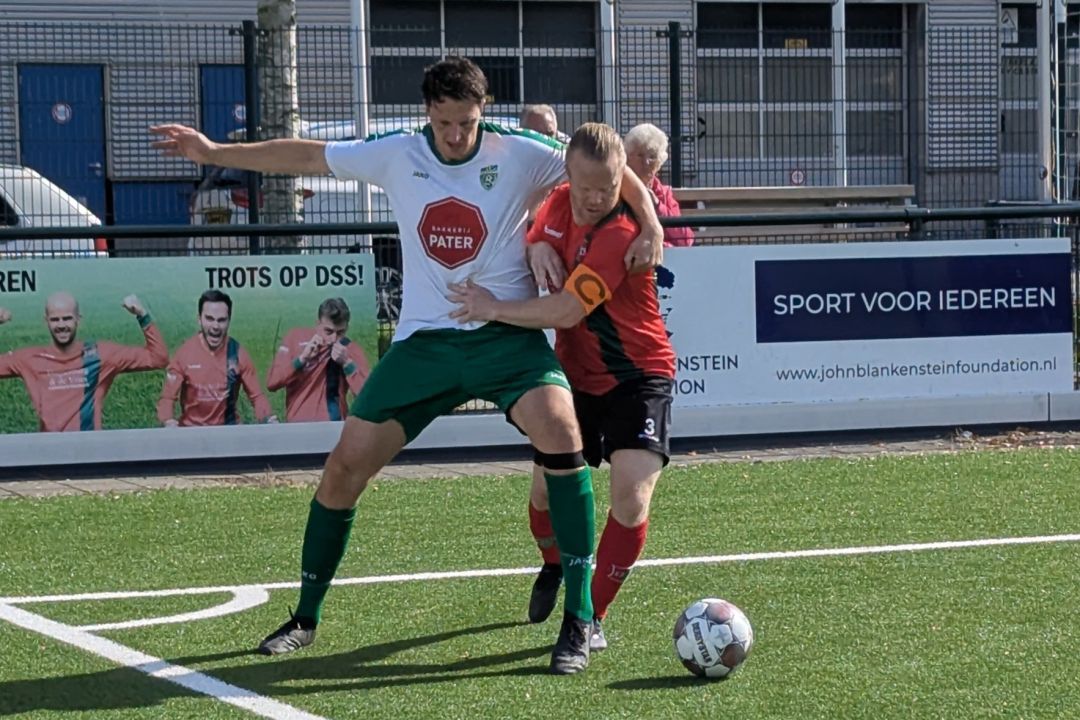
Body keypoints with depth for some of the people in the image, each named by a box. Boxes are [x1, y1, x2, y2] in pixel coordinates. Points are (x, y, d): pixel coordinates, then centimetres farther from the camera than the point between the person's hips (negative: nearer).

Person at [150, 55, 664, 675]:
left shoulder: (518, 154, -7)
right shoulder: (397, 156, -1)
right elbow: (306, 157, 9)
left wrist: (651, 226, -14)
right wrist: (214, 152, 7)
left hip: (506, 335, -3)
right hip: (425, 339, 3)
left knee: (559, 428, -30)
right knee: (345, 465, -2)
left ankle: (579, 621, -21)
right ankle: (306, 617, 20)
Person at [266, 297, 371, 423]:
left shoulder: (351, 350, -1)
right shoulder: (296, 337, -1)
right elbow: (272, 383, -6)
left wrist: (347, 363, -19)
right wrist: (302, 359, -16)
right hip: (298, 425, -2)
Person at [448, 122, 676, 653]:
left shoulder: (620, 234, -26)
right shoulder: (559, 203, -3)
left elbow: (566, 311, -31)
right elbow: (535, 244, 18)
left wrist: (493, 309, -22)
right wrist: (539, 249, -7)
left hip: (638, 377, -6)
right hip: (575, 375, 6)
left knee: (631, 499, -18)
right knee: (546, 487, 5)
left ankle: (592, 617, -3)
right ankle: (554, 570, 39)